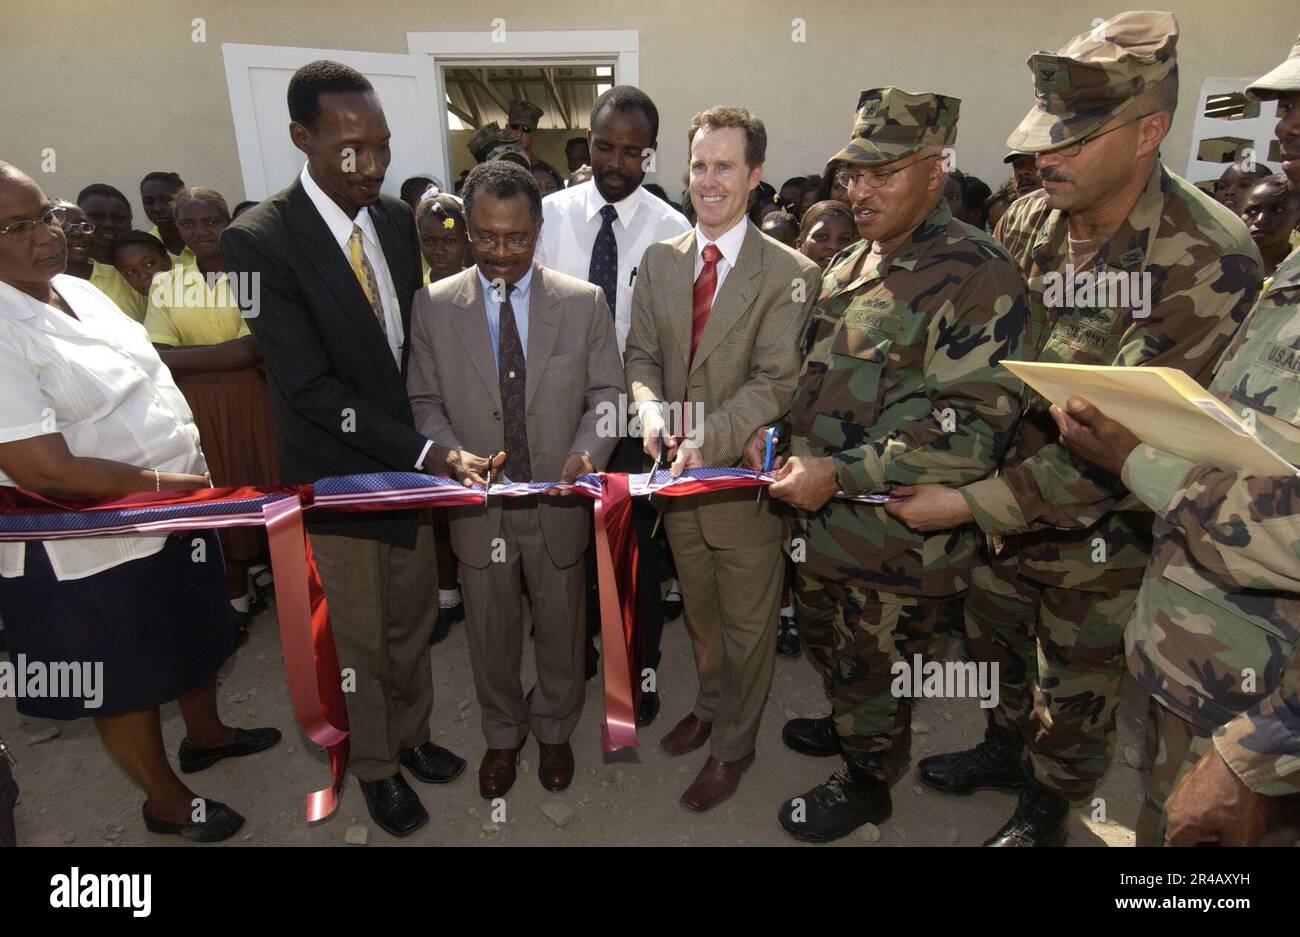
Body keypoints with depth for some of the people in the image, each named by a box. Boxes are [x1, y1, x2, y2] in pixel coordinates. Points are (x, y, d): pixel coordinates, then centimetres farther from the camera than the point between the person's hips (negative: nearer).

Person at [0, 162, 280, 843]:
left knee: (195, 638, 26)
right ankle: (166, 801, 38)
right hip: (97, 551, -8)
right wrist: (166, 484, -21)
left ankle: (205, 734, 53)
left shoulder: (78, 289, 4)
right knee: (129, 684, 15)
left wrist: (193, 481, 6)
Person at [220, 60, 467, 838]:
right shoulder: (259, 240, -19)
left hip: (413, 463, 5)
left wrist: (439, 442, 0)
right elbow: (311, 386, -23)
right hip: (337, 477, -5)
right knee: (358, 640, 14)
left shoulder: (398, 219, 1)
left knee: (413, 620, 21)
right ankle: (375, 766, 39)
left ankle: (411, 732, 46)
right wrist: (427, 452, -27)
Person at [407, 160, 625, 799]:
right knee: (490, 635, 20)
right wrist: (452, 454, -20)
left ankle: (555, 730, 47)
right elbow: (425, 400, 0)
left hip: (559, 505, 0)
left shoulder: (584, 303, -6)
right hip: (478, 508, 1)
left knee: (561, 632, 19)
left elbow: (607, 394, -3)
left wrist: (588, 451, -23)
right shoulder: (434, 306, -4)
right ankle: (502, 733, 48)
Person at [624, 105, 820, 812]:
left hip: (743, 476, -4)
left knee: (747, 623, 14)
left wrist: (708, 440, -29)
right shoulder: (659, 259, 4)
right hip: (677, 473, 5)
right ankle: (711, 706, 50)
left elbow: (775, 382, -18)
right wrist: (649, 406, -16)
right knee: (698, 612, 24)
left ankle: (733, 744, 37)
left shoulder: (789, 274, -12)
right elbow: (641, 353, 4)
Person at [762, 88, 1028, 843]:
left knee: (873, 667, 15)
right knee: (826, 639, 28)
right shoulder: (849, 268, 7)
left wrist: (839, 473, -28)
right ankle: (846, 724, 57)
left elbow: (974, 426, -26)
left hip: (899, 535, -7)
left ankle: (867, 783, 43)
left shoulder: (977, 276, -20)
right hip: (824, 519, 8)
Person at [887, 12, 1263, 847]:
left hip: (1105, 528, -4)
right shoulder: (1025, 224, -7)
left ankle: (1046, 811, 44)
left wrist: (970, 504, -28)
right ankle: (1007, 747, 54)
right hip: (1008, 504, 5)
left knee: (1078, 695, 16)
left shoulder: (1210, 260, -25)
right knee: (1007, 644, 25)